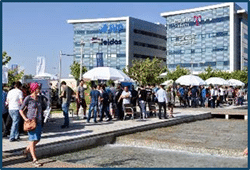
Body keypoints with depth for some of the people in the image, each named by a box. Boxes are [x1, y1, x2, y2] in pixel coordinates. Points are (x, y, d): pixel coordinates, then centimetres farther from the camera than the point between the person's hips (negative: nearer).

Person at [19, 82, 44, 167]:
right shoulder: (28, 98, -8)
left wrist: (40, 117, 14)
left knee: (37, 140, 11)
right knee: (33, 140, -5)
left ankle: (26, 150, 37)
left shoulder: (39, 98, 9)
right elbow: (21, 110, -3)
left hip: (38, 122, 6)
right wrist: (25, 119, -14)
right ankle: (34, 160, -1)